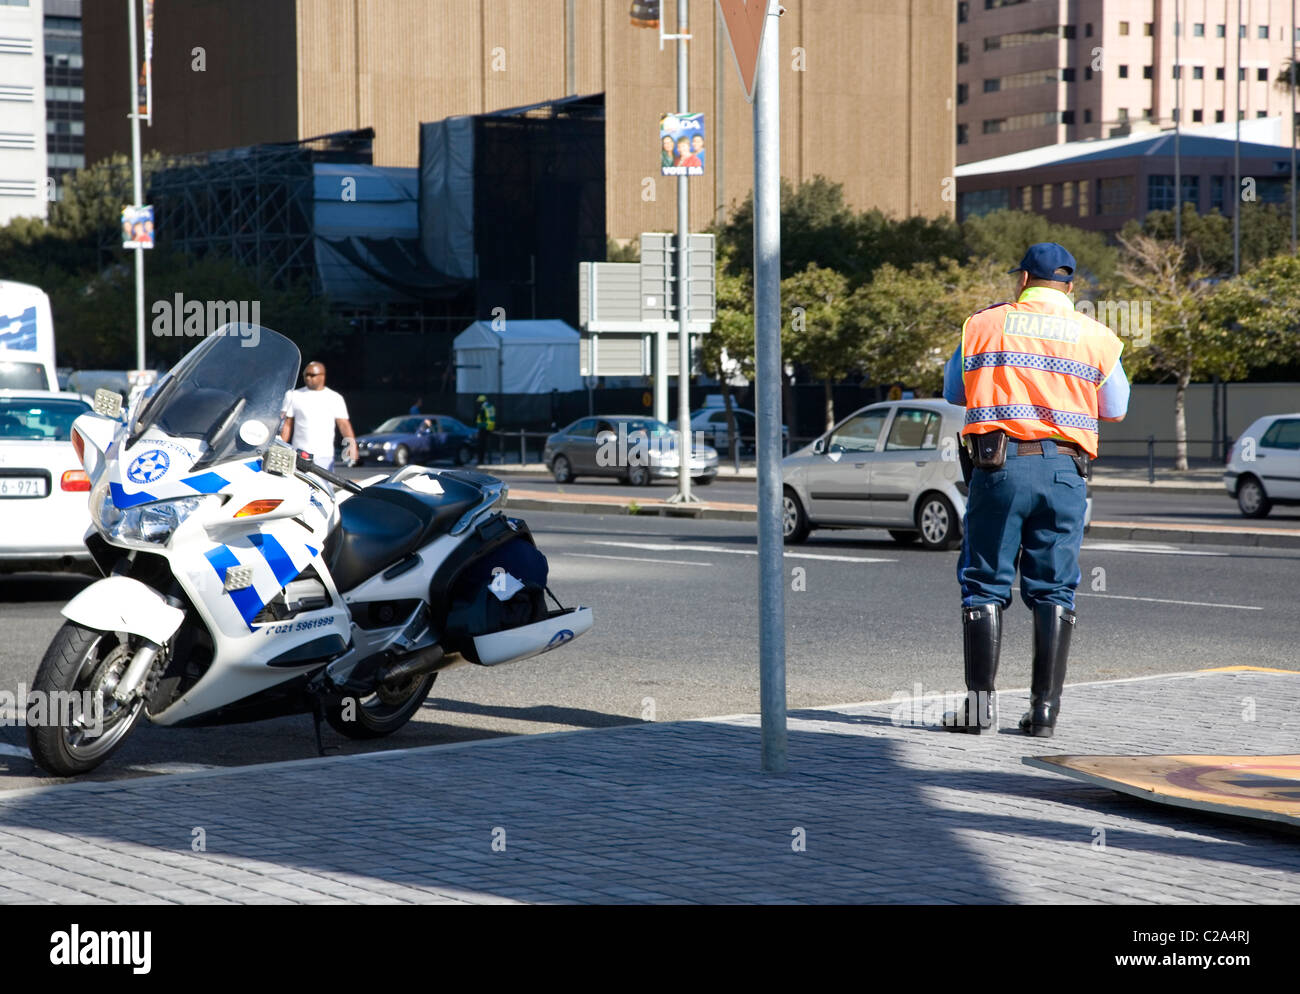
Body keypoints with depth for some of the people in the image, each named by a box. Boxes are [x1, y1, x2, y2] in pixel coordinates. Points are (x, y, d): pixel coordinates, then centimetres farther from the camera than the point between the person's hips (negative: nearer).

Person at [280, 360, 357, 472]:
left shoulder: (335, 398, 9)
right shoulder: (294, 396, 11)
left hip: (324, 457, 0)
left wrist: (351, 442, -18)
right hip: (299, 455, 0)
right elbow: (287, 425, 11)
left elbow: (343, 424, 0)